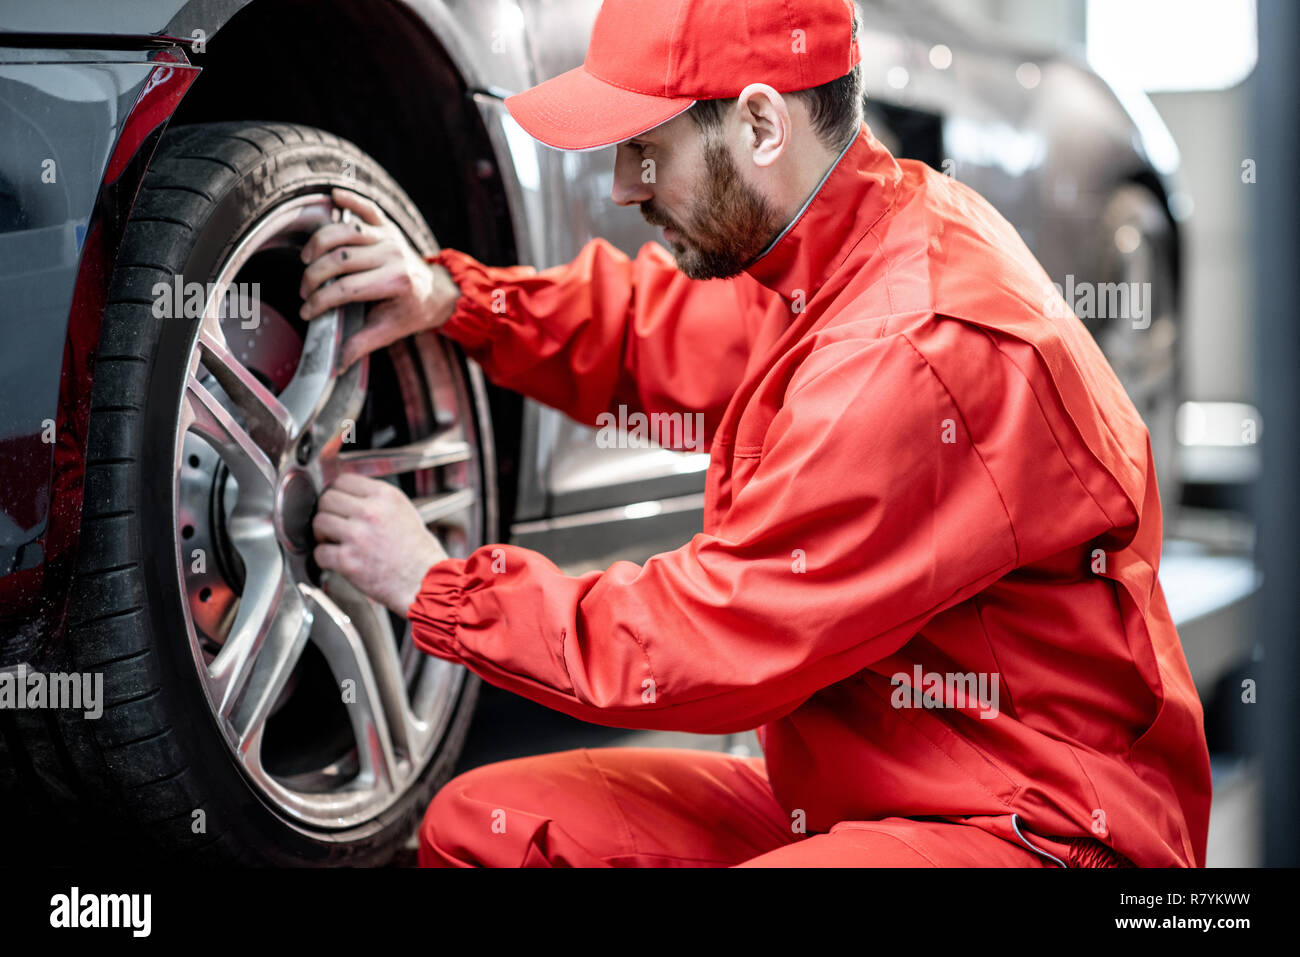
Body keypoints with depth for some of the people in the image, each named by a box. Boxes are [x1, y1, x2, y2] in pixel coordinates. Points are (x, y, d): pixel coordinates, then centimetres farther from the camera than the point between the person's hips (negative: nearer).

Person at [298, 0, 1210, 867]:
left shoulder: (919, 354, -26)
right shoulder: (832, 251, 3)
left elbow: (708, 643, -21)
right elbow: (650, 326, 23)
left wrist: (438, 584, -9)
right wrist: (450, 296, 5)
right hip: (844, 787, 9)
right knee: (480, 822, 2)